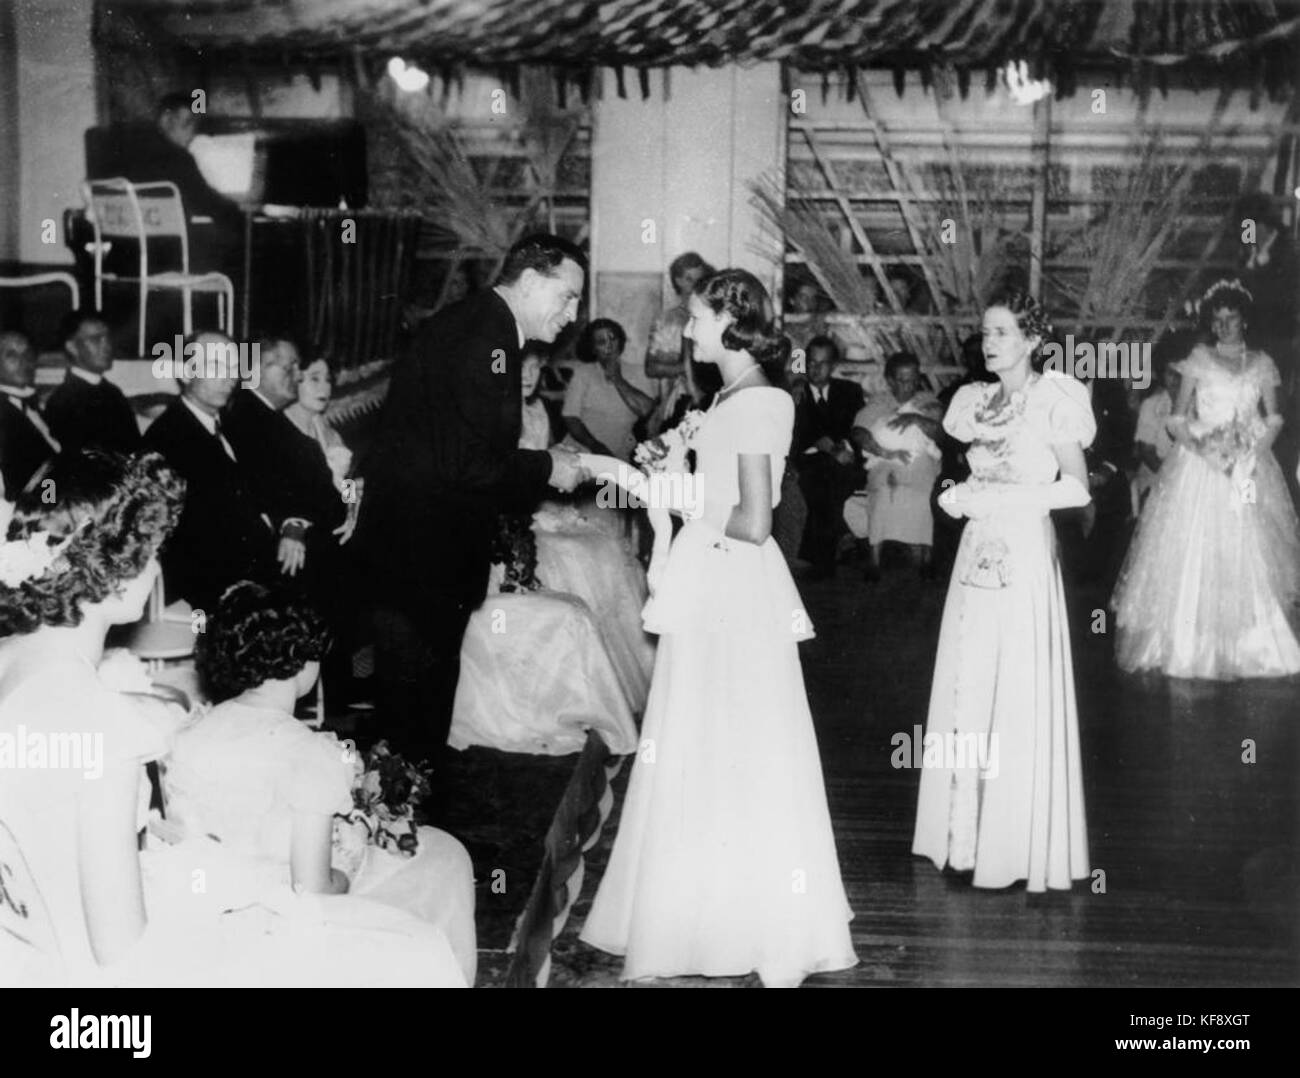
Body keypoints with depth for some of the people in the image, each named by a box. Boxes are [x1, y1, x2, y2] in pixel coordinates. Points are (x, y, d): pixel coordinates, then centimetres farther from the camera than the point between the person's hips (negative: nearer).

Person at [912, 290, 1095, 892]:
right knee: (968, 690, 6)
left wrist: (1004, 498, -14)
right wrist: (960, 497, 3)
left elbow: (1077, 487, -10)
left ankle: (1019, 844, 4)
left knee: (1019, 698, -4)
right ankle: (968, 830, 14)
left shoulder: (1050, 401, -6)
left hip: (1025, 556, -6)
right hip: (976, 555, 6)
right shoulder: (976, 402, 13)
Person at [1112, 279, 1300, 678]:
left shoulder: (1262, 364, 9)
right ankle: (1192, 645, 1)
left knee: (1249, 559, 1)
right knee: (1196, 554, -5)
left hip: (1250, 469, 2)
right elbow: (1178, 419, 0)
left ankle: (1250, 648, 9)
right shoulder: (1198, 360, 2)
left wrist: (1254, 454, -8)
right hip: (1201, 464, -2)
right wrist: (1202, 450, -15)